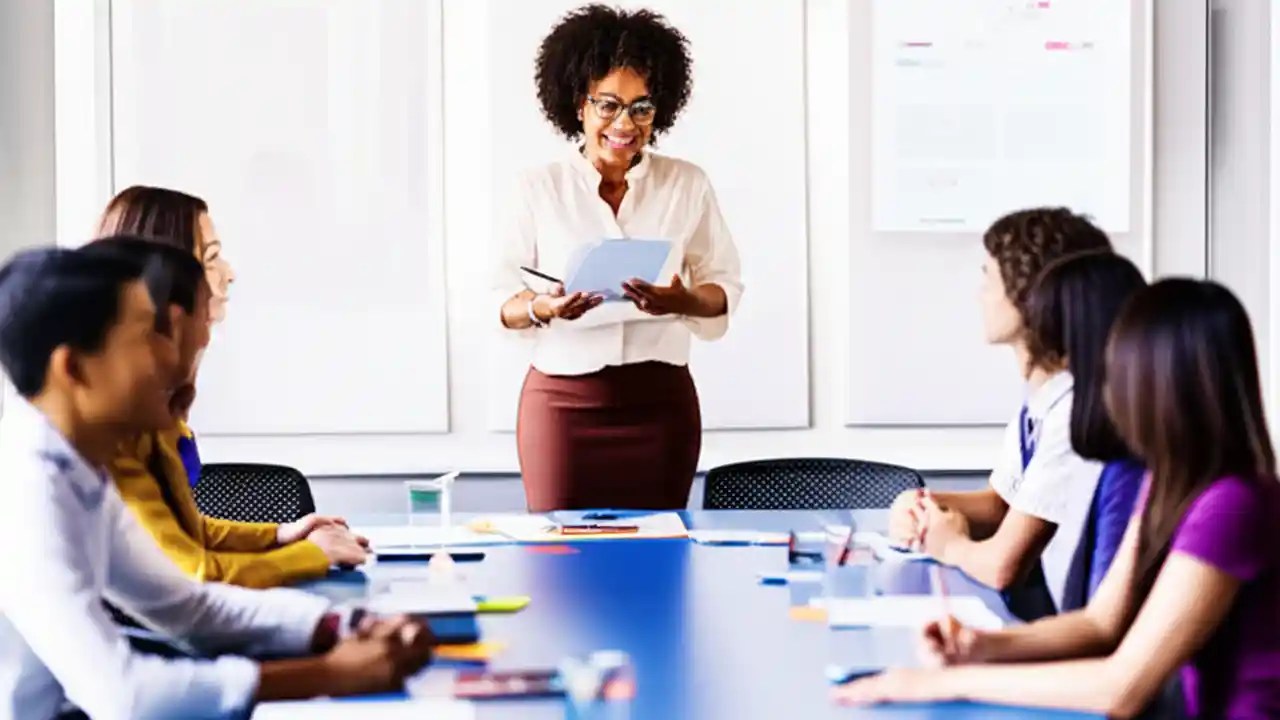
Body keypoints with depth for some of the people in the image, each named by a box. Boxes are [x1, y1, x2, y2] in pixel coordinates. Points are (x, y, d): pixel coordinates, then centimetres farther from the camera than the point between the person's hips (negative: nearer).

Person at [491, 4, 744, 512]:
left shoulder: (687, 185, 7)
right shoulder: (538, 190, 3)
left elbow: (725, 286, 5)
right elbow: (502, 302, 2)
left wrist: (682, 302, -16)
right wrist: (543, 308, -19)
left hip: (659, 401, 1)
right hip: (562, 401, -1)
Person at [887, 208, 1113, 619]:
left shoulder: (1078, 411, -24)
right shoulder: (1041, 397, 4)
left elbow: (1003, 565, -24)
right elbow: (999, 504, 20)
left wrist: (951, 546, -3)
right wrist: (924, 506, 0)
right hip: (1034, 608, 7)